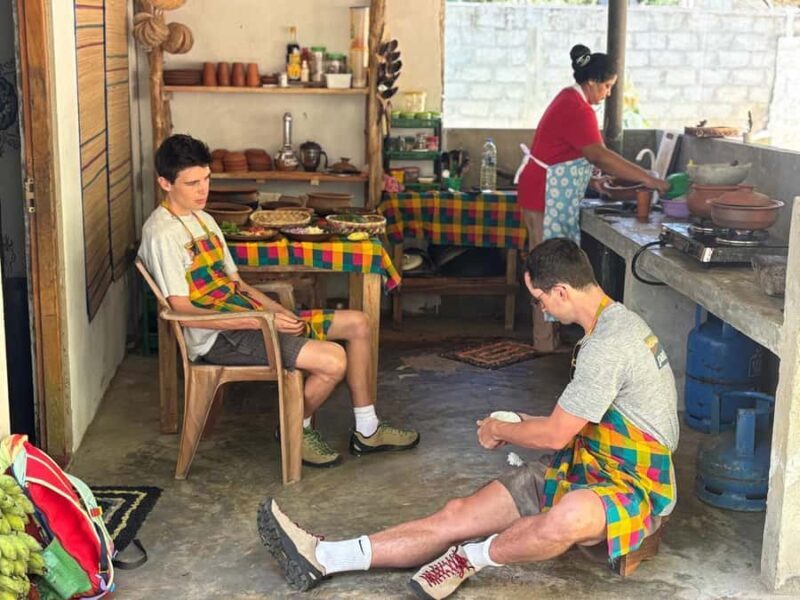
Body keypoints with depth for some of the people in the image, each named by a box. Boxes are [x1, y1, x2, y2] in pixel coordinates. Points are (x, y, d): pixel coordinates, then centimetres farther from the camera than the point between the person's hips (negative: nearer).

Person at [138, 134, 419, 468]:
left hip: (247, 315, 10)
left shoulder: (203, 219, 16)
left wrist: (277, 310, 0)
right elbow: (183, 311, -20)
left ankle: (367, 431, 13)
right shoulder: (162, 235, -15)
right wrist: (260, 321, -22)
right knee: (333, 359, -24)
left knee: (357, 324, 5)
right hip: (220, 337, -10)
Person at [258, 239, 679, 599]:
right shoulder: (612, 320, 8)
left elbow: (554, 436, -19)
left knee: (568, 518, -45)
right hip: (586, 469, 9)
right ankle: (323, 557, -7)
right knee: (459, 514, -4)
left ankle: (471, 558, -17)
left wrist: (499, 430, -1)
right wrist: (519, 423, 14)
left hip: (630, 487, -9)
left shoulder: (608, 344, -25)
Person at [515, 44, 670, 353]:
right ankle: (546, 342, 0)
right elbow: (600, 156, -28)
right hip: (547, 197, -10)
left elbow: (589, 154, 18)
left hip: (553, 196, 10)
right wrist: (648, 179, -27)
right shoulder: (577, 111, -20)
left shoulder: (570, 99, 13)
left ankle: (549, 336, 17)